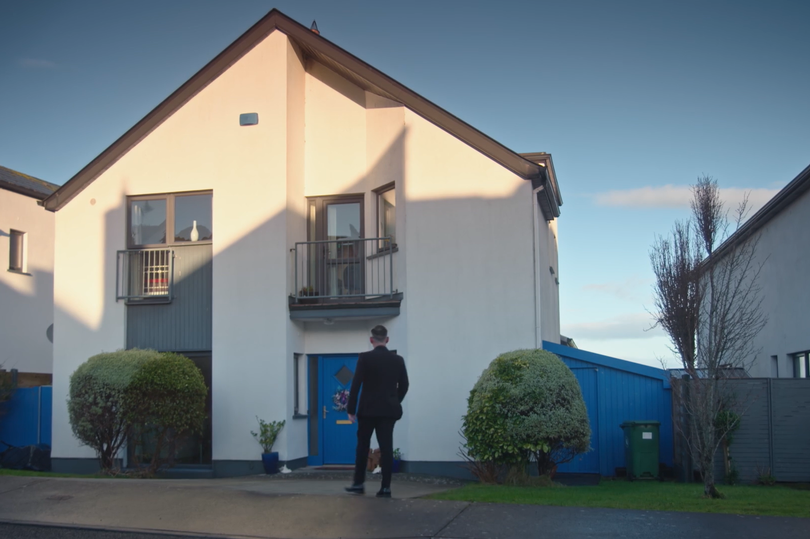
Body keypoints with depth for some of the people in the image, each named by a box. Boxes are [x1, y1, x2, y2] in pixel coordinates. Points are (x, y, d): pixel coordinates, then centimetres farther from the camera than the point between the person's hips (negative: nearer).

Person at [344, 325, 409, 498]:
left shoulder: (365, 357, -8)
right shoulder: (398, 360, 3)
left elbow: (356, 385, -11)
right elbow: (404, 385, 8)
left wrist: (351, 409, -5)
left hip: (368, 409, -2)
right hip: (389, 410, 2)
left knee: (362, 446, 10)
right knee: (386, 447, 1)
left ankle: (358, 483, 15)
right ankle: (386, 487, -1)